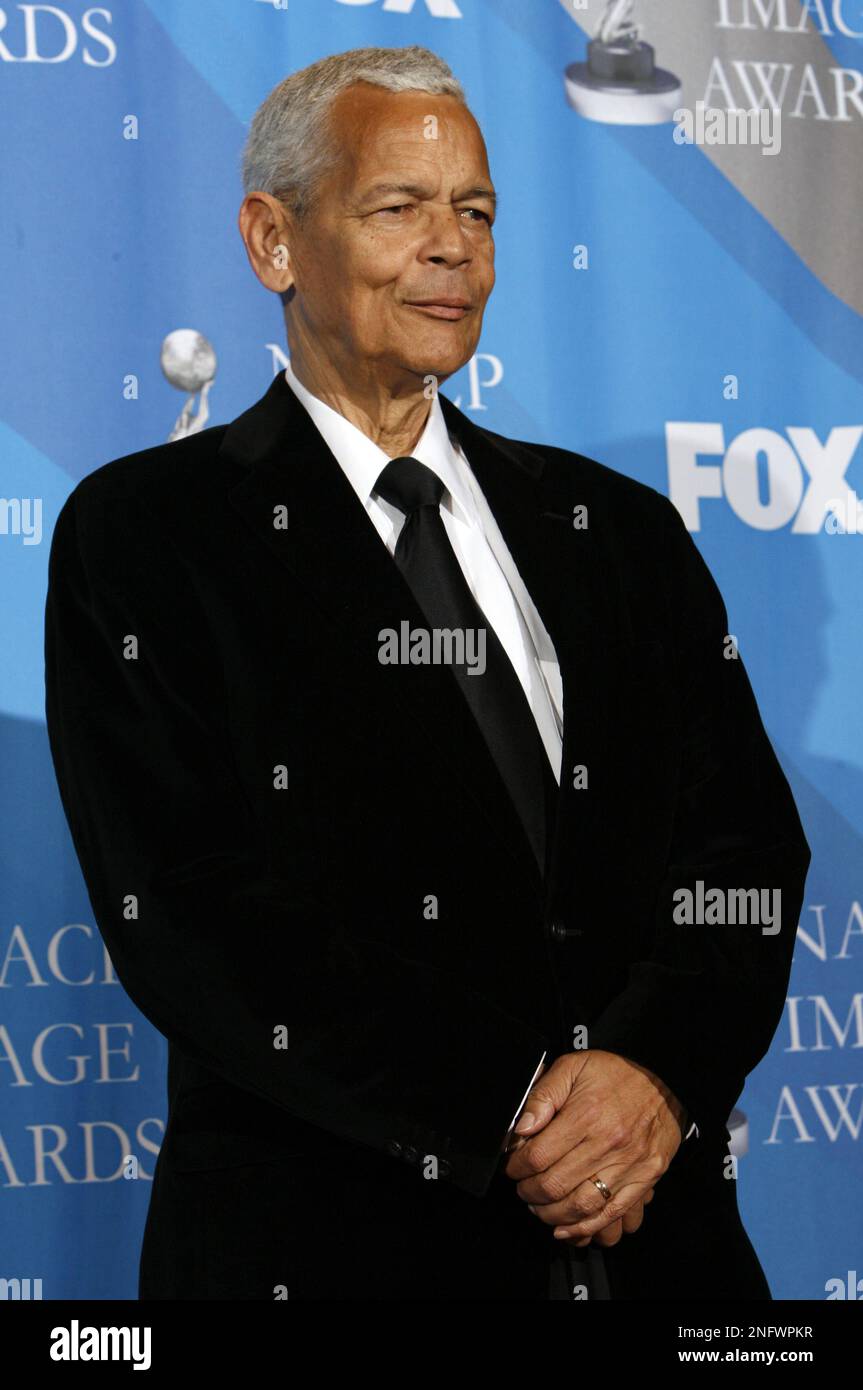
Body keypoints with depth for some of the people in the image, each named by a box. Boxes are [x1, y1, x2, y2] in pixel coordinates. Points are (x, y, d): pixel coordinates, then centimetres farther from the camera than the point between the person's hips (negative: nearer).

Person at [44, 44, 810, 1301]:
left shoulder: (620, 530, 10)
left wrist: (662, 1073, -15)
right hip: (329, 1239, -3)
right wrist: (507, 1115, -18)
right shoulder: (142, 536, -3)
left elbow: (749, 841, 4)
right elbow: (183, 912, -12)